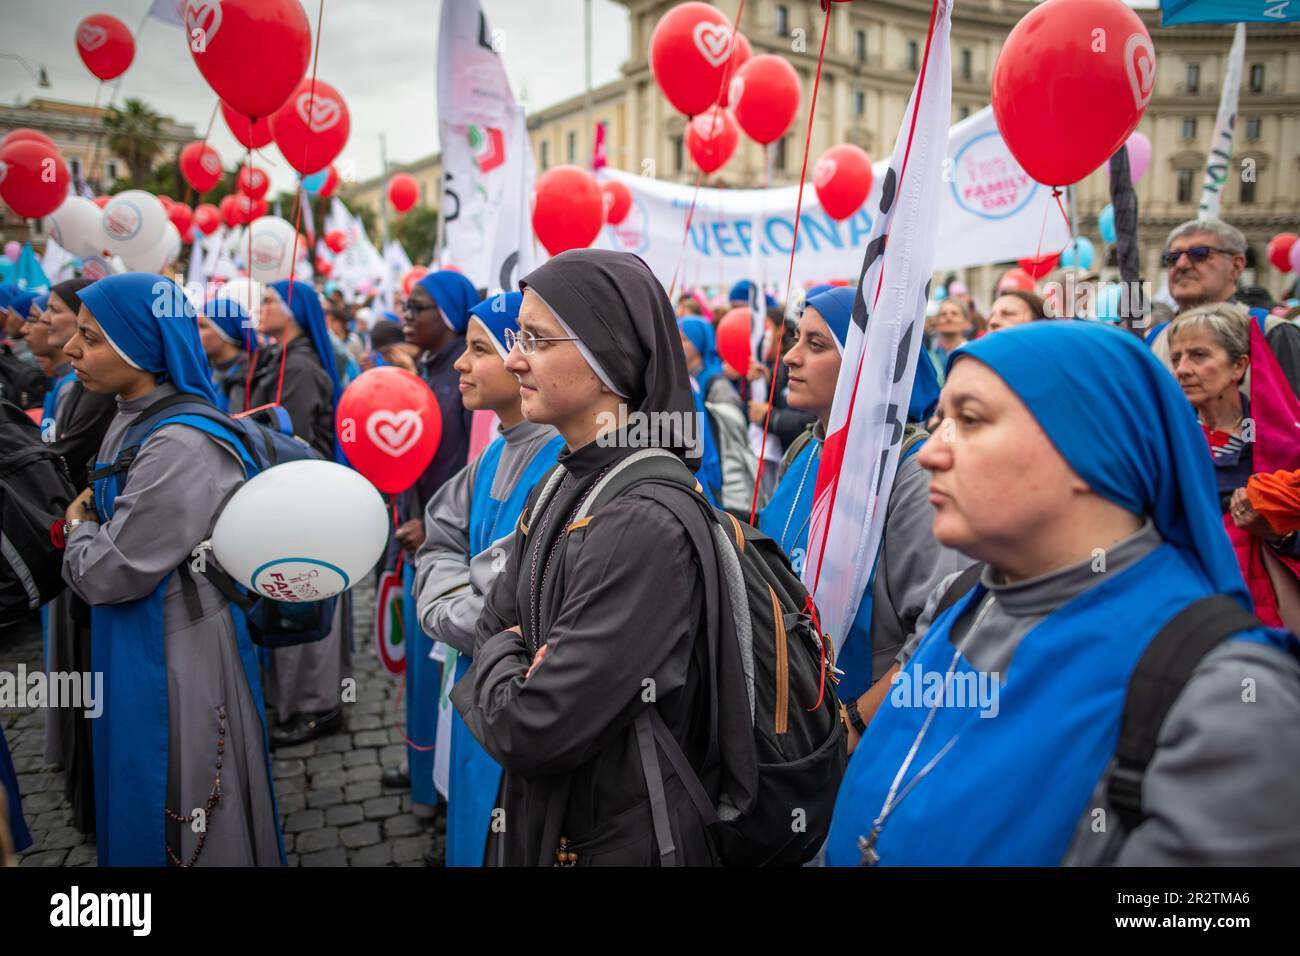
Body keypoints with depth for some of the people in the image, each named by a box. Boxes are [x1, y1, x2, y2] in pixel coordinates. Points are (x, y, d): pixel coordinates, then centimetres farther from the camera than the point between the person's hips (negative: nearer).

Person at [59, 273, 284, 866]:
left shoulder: (181, 448, -27)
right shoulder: (130, 421, 4)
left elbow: (106, 575, -21)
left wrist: (78, 525, -3)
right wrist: (85, 523, 0)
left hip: (175, 659, -9)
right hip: (134, 645, 9)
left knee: (175, 821, 10)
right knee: (138, 804, 25)